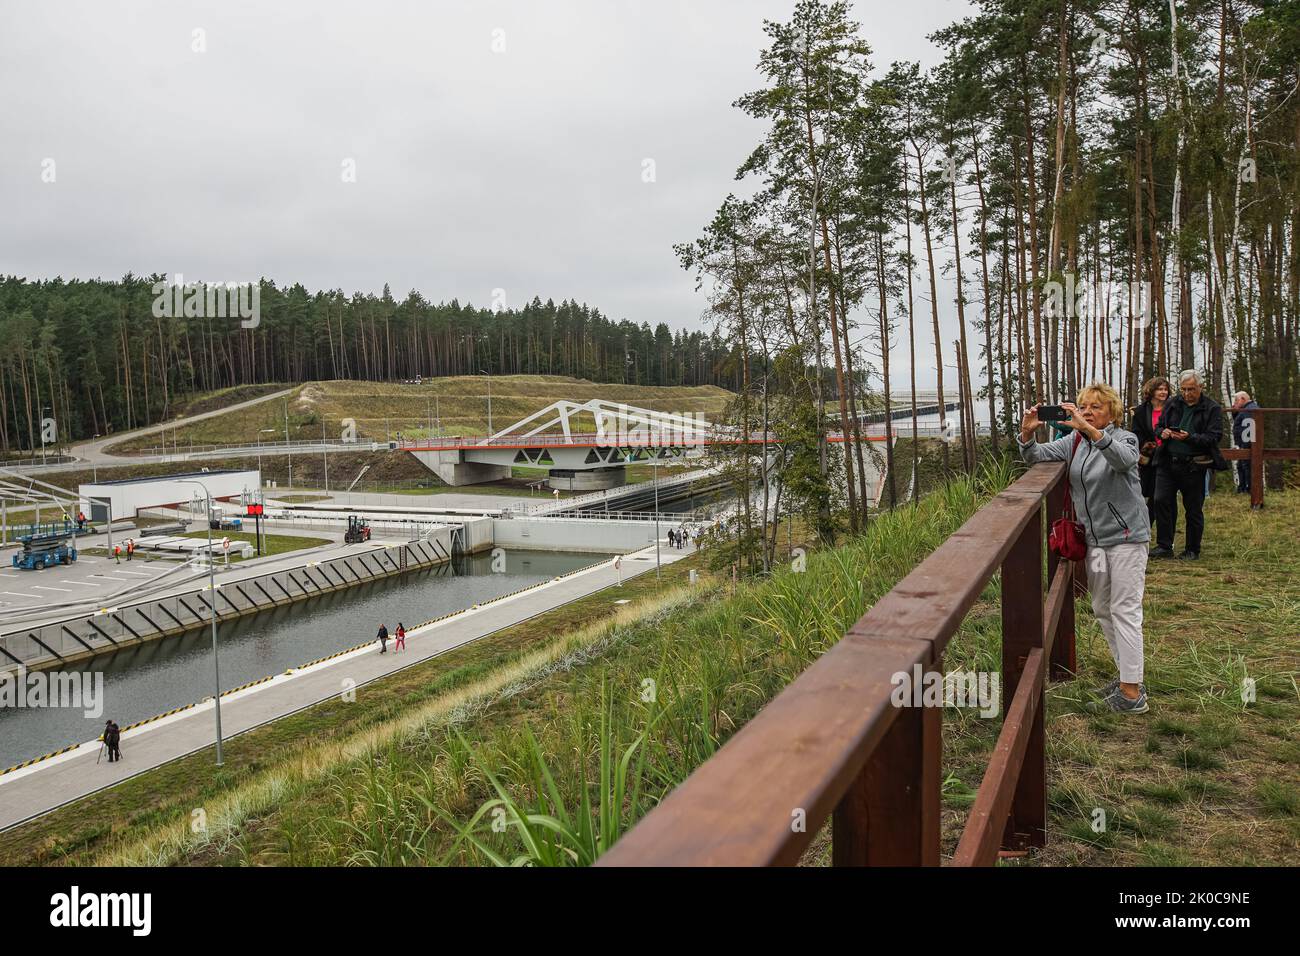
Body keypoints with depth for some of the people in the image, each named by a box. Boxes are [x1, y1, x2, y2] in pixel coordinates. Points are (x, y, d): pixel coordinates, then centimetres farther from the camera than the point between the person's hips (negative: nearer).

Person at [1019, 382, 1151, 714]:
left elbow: (1124, 459, -34)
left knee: (1124, 610, -6)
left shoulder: (1124, 438, -11)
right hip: (1094, 538, 7)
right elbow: (1038, 455, -1)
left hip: (1126, 536, -7)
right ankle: (1128, 675, 29)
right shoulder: (1074, 442, 6)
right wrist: (1027, 433, -23)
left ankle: (1132, 693, 0)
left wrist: (1090, 430, -48)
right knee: (1102, 610, 15)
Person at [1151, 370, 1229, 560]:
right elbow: (1159, 426, 18)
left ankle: (1192, 550, 18)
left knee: (1194, 509, 5)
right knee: (1161, 501, -5)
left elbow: (1214, 437, -10)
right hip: (1168, 462, 3)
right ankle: (1164, 546, 4)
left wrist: (1189, 438, -25)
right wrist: (1163, 433, -6)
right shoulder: (1172, 404, 9)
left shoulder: (1212, 408, -2)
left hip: (1193, 466, -3)